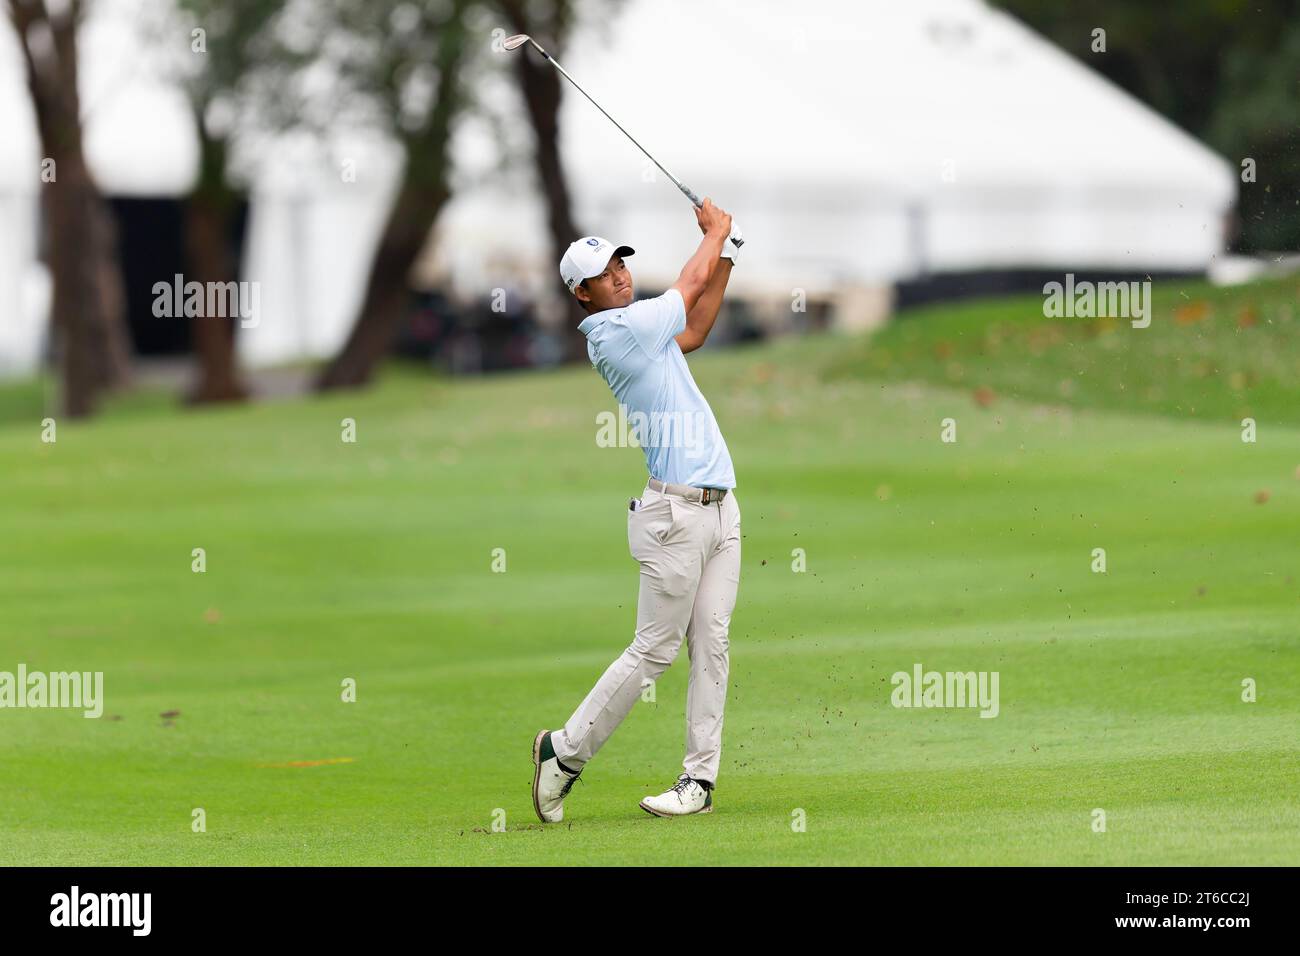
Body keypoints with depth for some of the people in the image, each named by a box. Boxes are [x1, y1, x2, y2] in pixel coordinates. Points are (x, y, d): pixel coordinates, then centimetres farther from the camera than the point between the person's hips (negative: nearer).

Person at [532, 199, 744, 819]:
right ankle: (565, 751, 4)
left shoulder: (637, 329, 15)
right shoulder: (618, 329, -11)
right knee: (655, 650, -6)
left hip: (719, 506, 9)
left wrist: (726, 257, 23)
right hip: (676, 511, -9)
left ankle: (700, 778, 3)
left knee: (710, 645, 3)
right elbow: (689, 286, 0)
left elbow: (694, 332, 30)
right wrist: (716, 231, 18)